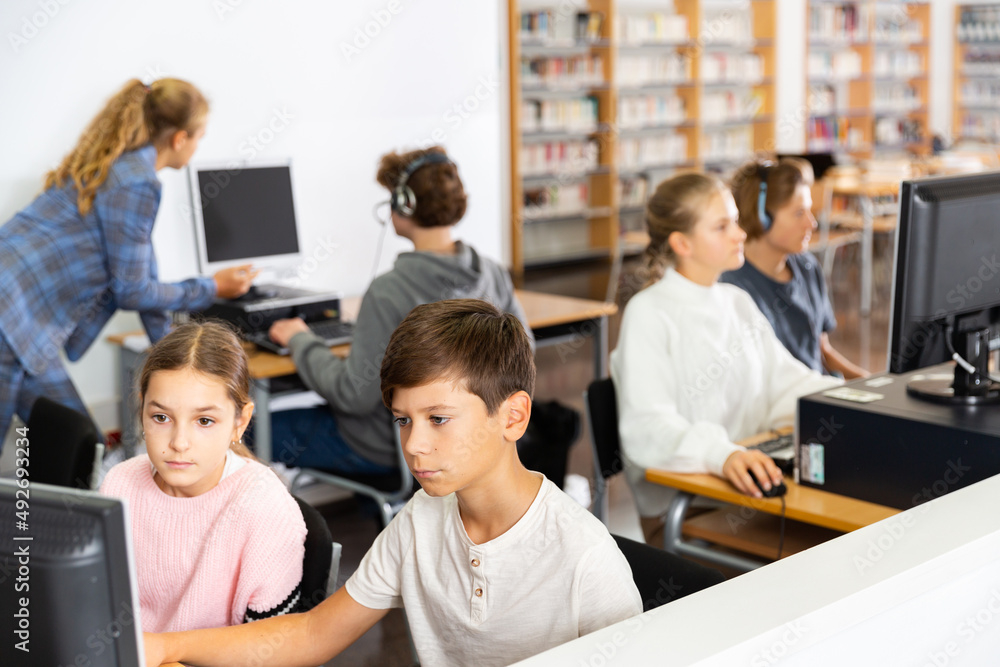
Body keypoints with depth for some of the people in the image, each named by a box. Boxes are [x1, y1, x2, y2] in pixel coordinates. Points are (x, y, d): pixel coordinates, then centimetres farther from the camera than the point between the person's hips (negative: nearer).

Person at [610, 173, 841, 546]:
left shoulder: (738, 303, 18)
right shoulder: (649, 314, -7)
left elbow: (784, 382, 15)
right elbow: (647, 427, -19)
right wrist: (722, 455, -37)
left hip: (751, 485, 7)